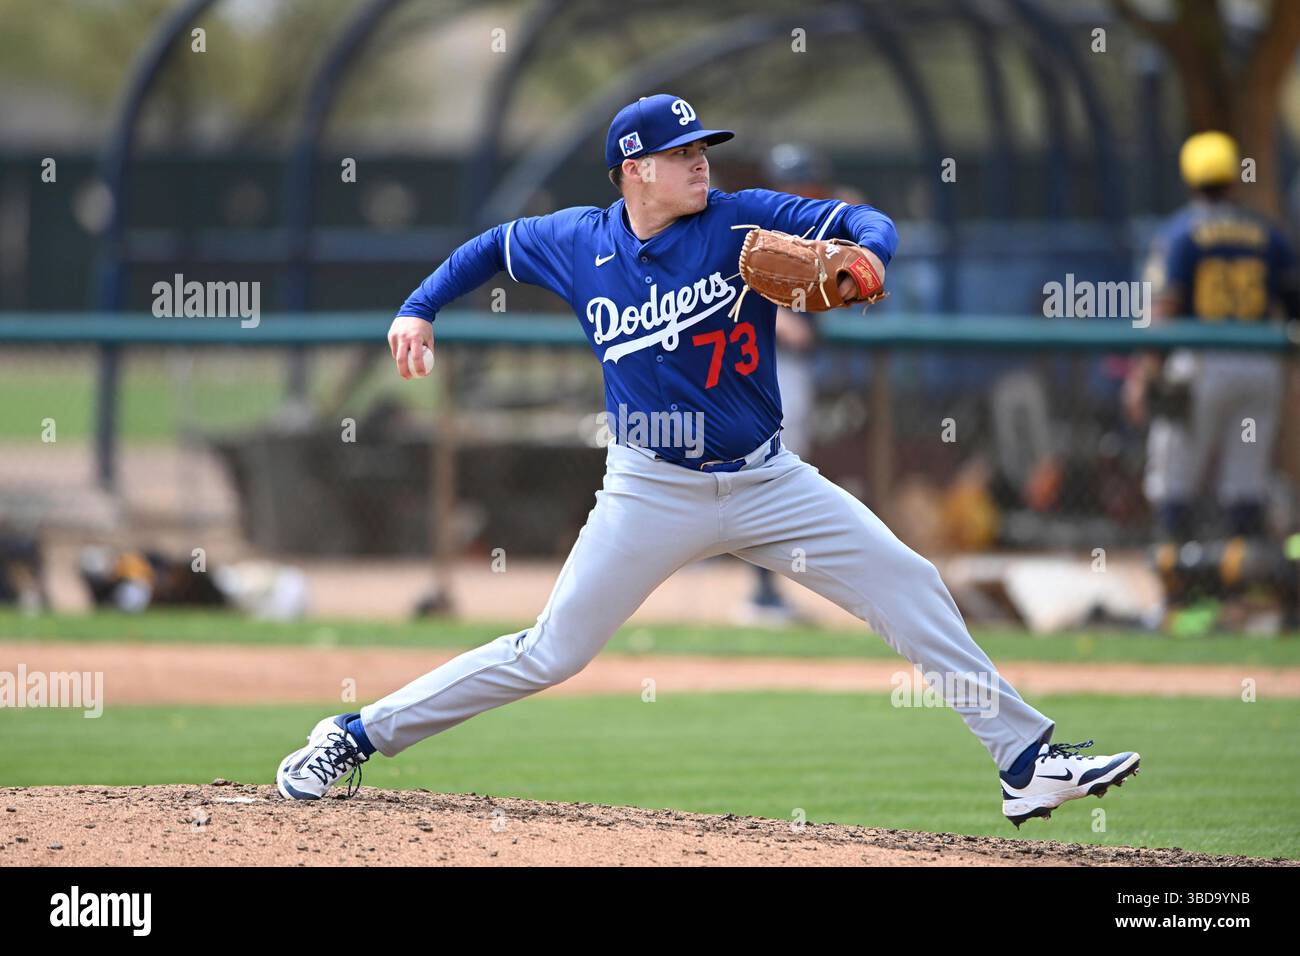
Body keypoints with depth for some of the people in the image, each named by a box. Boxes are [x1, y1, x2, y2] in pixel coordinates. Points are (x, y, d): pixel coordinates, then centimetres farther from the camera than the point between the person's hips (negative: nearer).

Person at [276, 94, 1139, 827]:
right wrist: (421, 309, 7)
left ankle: (1025, 761, -6)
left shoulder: (740, 222, -8)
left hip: (767, 484, 1)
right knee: (551, 653, -3)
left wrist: (862, 255, -36)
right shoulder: (579, 242, -3)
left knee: (910, 587, -10)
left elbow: (866, 224, -14)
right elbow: (492, 246, 17)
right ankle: (356, 737, 9)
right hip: (653, 493, -1)